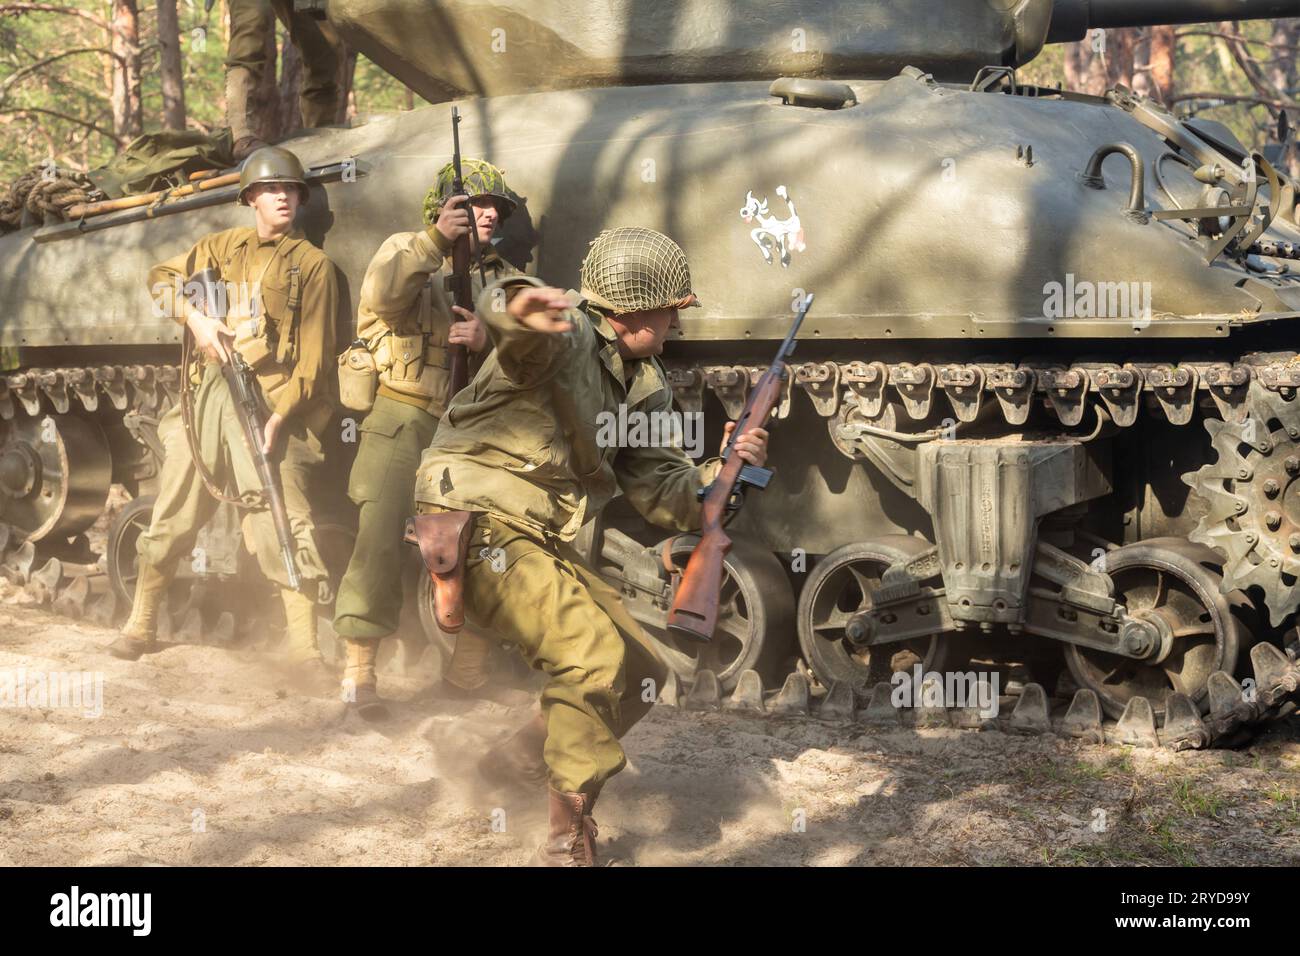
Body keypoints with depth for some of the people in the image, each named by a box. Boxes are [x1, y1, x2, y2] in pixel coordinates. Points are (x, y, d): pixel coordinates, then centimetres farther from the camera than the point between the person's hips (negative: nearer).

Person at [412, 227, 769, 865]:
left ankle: (517, 762, 30)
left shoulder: (644, 388, 11)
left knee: (641, 673, 11)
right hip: (479, 522, -9)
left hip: (541, 541, 9)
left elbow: (664, 495, 11)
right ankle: (568, 845, -16)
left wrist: (721, 470, -9)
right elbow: (502, 311, -38)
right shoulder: (566, 333, -14)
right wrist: (522, 306, -64)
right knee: (593, 652, -25)